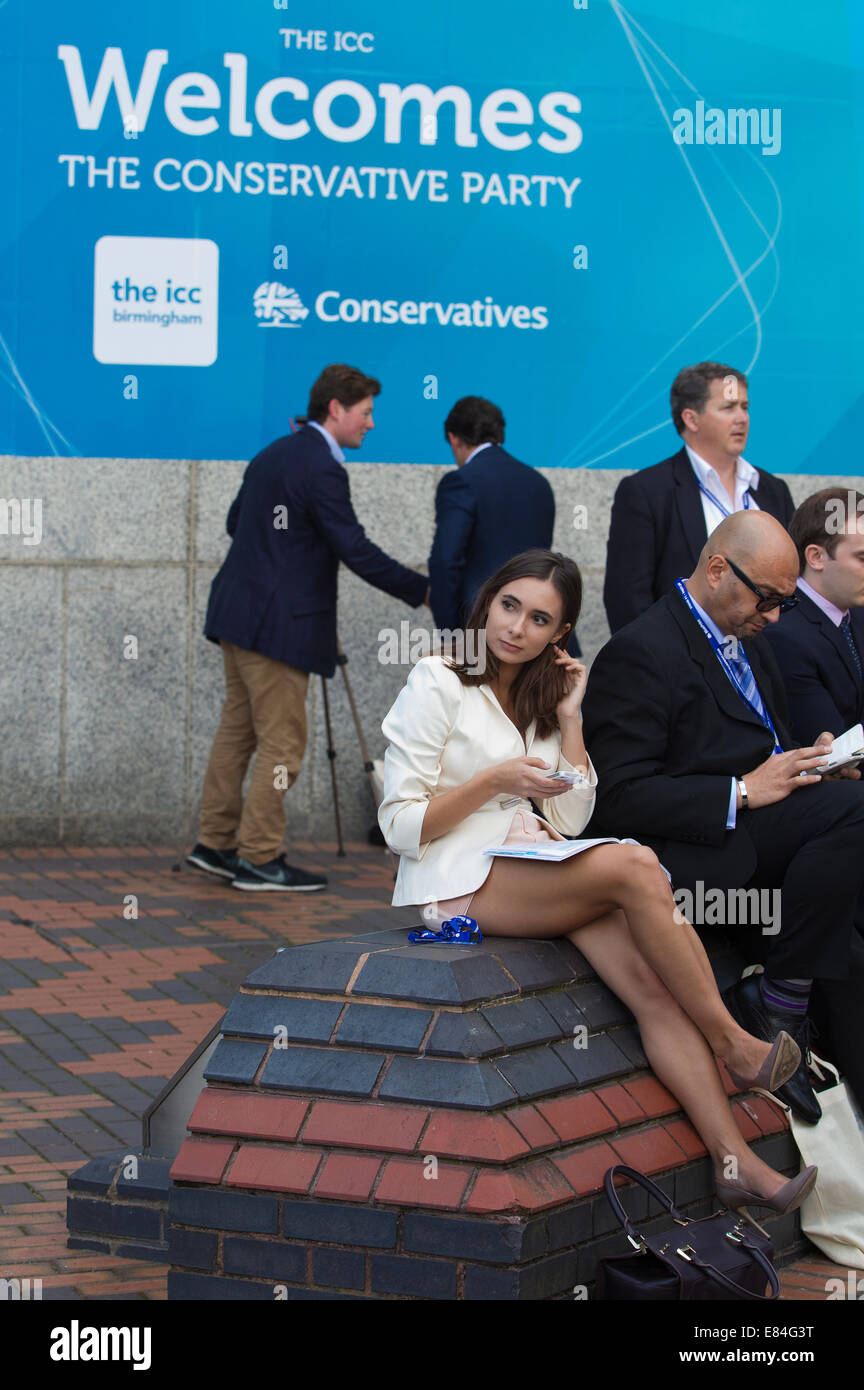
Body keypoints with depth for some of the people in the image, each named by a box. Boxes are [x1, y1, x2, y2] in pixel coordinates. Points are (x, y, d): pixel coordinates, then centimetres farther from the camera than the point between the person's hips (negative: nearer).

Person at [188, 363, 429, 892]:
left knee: (238, 729, 15)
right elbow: (356, 550, -19)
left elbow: (237, 521, 22)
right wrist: (423, 591, -13)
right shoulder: (321, 469, -16)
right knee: (282, 742, -3)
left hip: (239, 612, 10)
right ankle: (259, 859, 0)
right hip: (277, 624, -10)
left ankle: (216, 843, 20)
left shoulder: (274, 455, 13)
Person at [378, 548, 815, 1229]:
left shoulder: (542, 698, 18)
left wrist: (569, 717, 6)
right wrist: (494, 780, -15)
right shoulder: (438, 684, -2)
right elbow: (401, 826, -6)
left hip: (531, 869, 6)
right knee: (633, 865, -30)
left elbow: (572, 820, 11)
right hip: (458, 883, -6)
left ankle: (734, 1160, -30)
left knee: (648, 976, -23)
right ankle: (733, 1043, -19)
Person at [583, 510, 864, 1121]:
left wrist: (813, 760, 6)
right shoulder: (640, 652, -8)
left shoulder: (748, 644, 20)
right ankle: (778, 1002, -17)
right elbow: (623, 796, -15)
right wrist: (744, 793, -19)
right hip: (692, 851, -9)